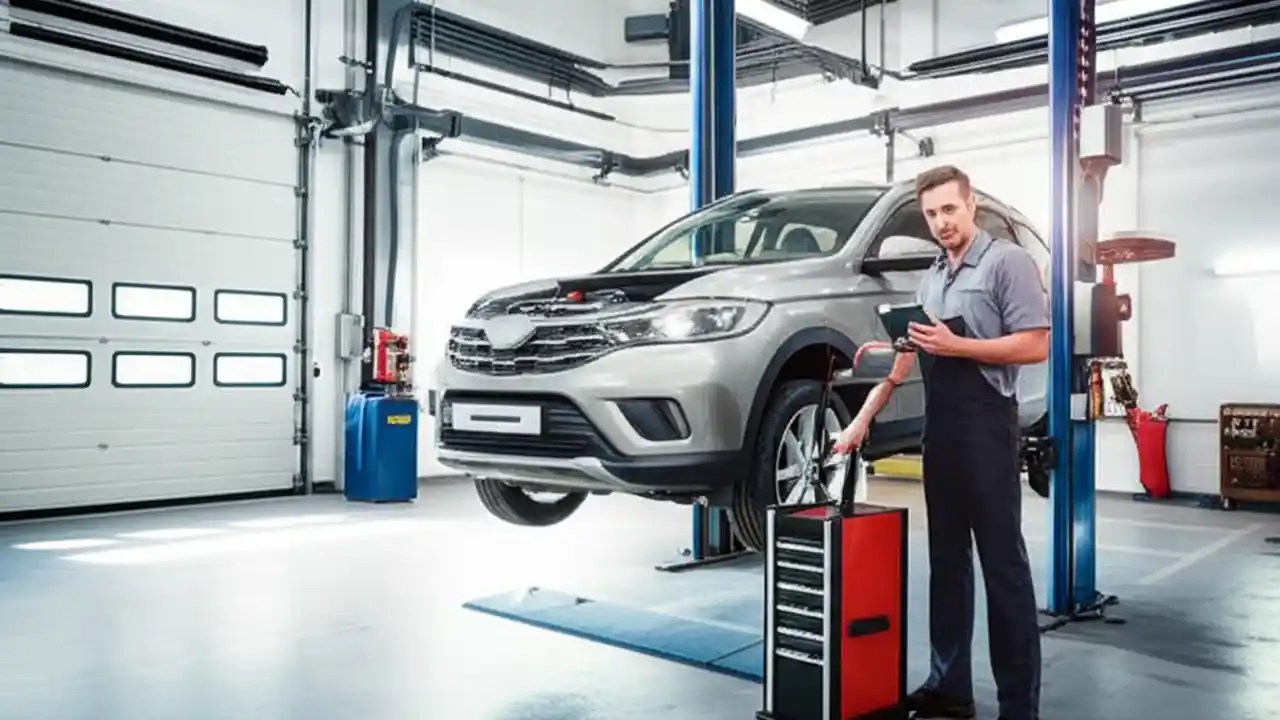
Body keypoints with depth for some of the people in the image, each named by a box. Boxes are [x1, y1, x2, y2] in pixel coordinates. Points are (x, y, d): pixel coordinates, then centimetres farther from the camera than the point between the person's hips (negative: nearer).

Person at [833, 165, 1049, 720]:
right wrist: (862, 420, 11)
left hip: (987, 426, -7)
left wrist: (956, 346, -15)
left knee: (1002, 562, -4)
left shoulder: (1008, 262, -3)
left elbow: (1036, 345, -11)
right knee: (947, 560, 10)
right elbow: (903, 357, 18)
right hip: (939, 430, 8)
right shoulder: (931, 278, 18)